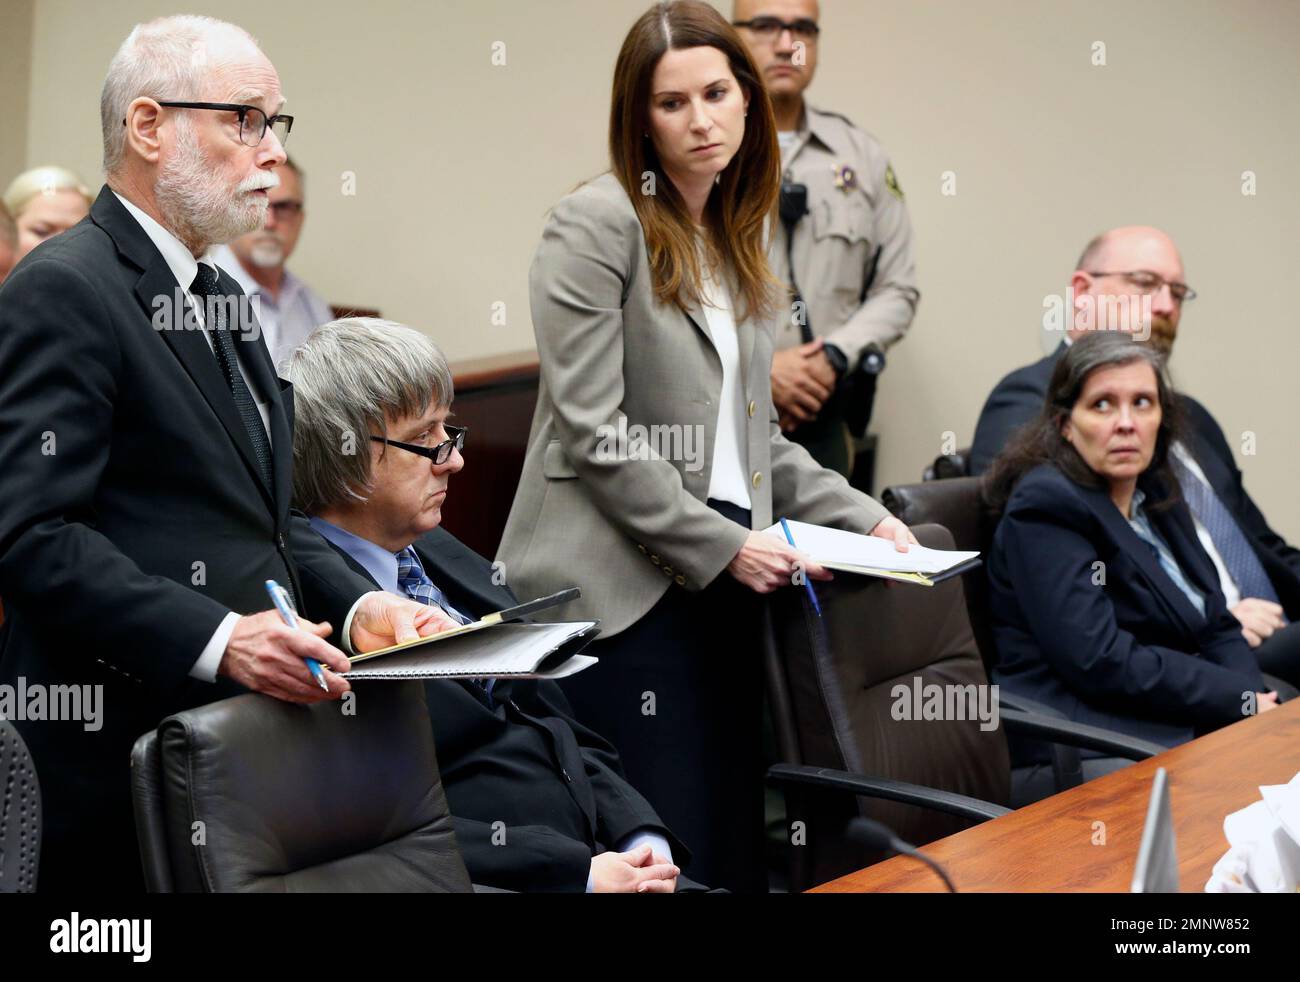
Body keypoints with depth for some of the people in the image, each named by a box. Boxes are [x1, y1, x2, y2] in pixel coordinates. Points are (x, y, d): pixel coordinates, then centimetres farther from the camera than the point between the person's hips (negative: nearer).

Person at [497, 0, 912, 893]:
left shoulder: (738, 238, 17)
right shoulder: (597, 224, -7)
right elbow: (595, 436, -14)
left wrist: (866, 518, 9)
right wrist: (723, 546, -13)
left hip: (720, 583, 8)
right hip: (619, 586, -8)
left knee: (735, 844, 8)